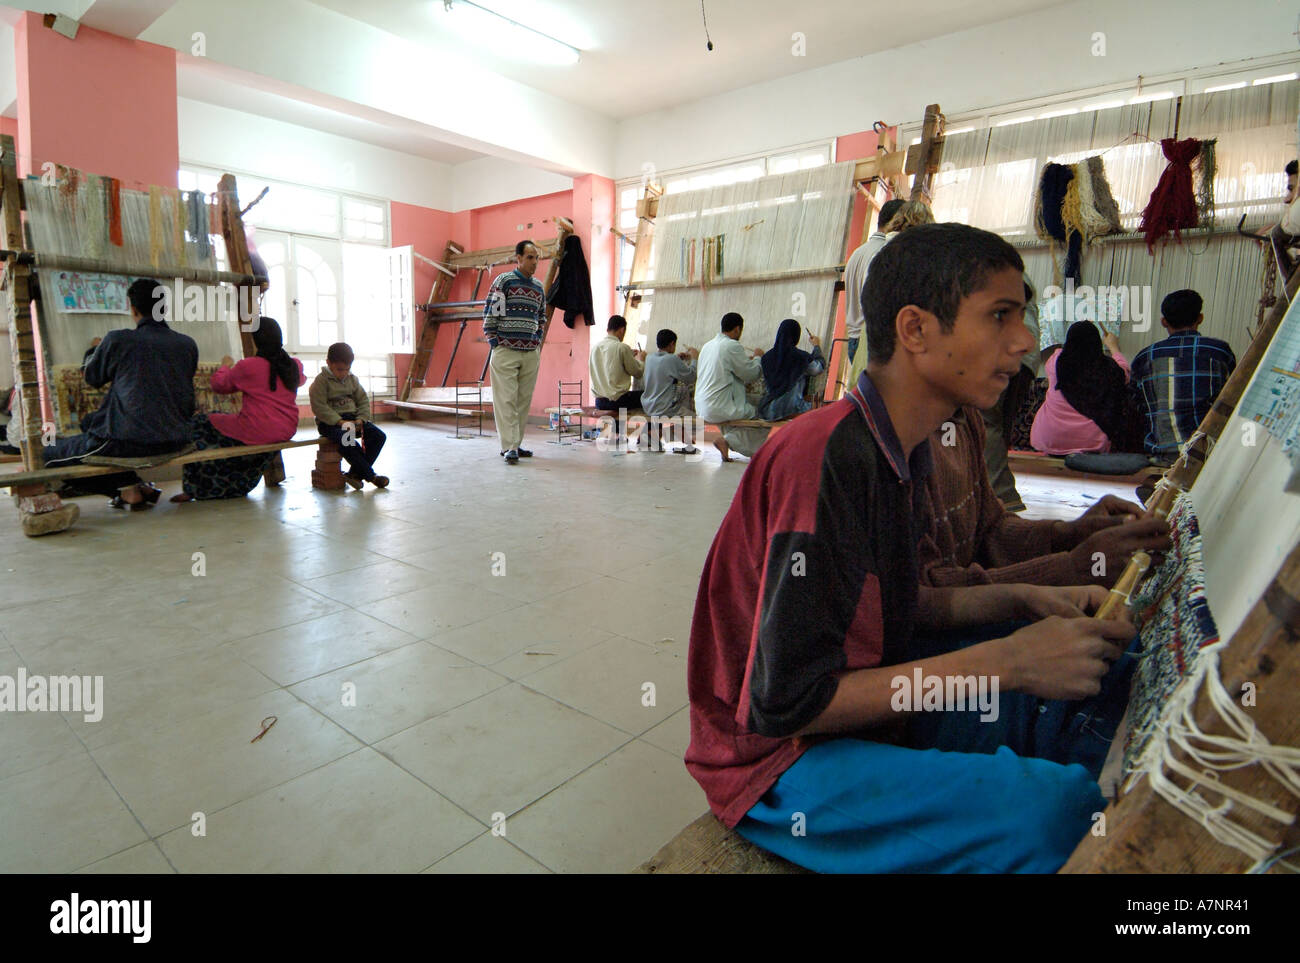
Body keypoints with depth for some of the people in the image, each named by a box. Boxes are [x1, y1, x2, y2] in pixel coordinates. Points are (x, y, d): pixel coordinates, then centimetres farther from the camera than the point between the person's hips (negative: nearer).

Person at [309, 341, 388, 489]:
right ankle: (370, 475, -22)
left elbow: (363, 400, 13)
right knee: (347, 441, -37)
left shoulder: (352, 379, 12)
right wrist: (339, 421, -23)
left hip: (352, 417, 6)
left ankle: (355, 473, -14)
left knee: (379, 436, -16)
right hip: (330, 422, -6)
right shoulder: (321, 380, -5)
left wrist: (361, 418, -6)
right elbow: (319, 407, -13)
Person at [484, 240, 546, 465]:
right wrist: (493, 342, -8)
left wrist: (537, 342, 15)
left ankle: (515, 444, 15)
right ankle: (509, 447, -6)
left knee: (524, 400, 6)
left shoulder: (539, 287, 14)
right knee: (506, 400, -6)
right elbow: (489, 312, -6)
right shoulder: (503, 281, -3)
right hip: (505, 351, -5)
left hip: (531, 354, 6)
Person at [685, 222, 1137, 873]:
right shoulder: (827, 454, -28)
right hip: (779, 760, -8)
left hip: (863, 700, 9)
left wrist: (1020, 601, -3)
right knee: (1050, 812, -28)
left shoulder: (900, 448, 3)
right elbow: (786, 703, -27)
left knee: (1111, 676, 8)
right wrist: (1006, 662, -24)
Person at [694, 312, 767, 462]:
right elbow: (751, 375, -6)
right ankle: (729, 440, -7)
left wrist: (747, 360, 28)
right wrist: (758, 357, 13)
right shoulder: (732, 346, -11)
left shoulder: (707, 345, 14)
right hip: (719, 410, -9)